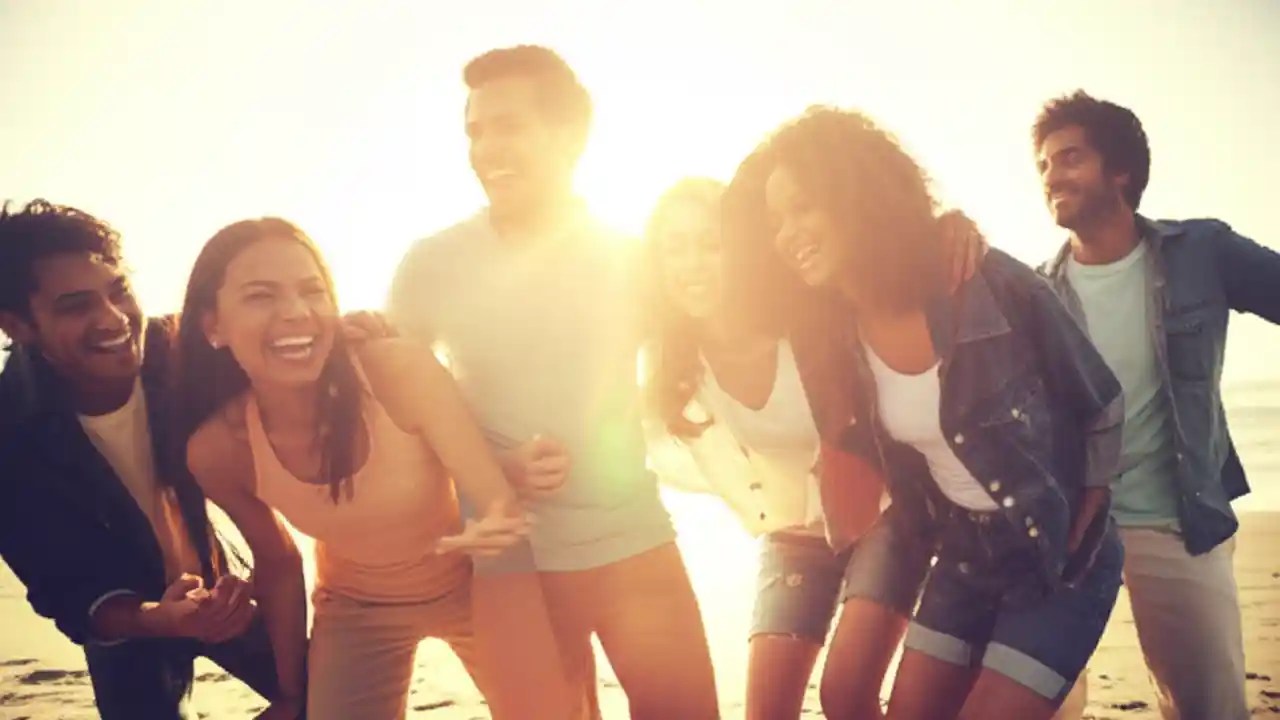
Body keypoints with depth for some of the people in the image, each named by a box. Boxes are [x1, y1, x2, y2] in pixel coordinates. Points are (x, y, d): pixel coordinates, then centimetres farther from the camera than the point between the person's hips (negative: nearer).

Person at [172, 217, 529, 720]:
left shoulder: (401, 372, -30)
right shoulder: (218, 449, -22)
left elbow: (500, 504, -30)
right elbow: (277, 564, -5)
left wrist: (494, 529, -53)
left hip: (474, 586, 0)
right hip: (356, 612, 1)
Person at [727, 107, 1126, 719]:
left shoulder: (986, 285, -23)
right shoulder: (831, 339, -8)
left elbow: (1101, 405, -11)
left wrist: (1081, 528, -8)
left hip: (1061, 556, -5)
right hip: (964, 556, 5)